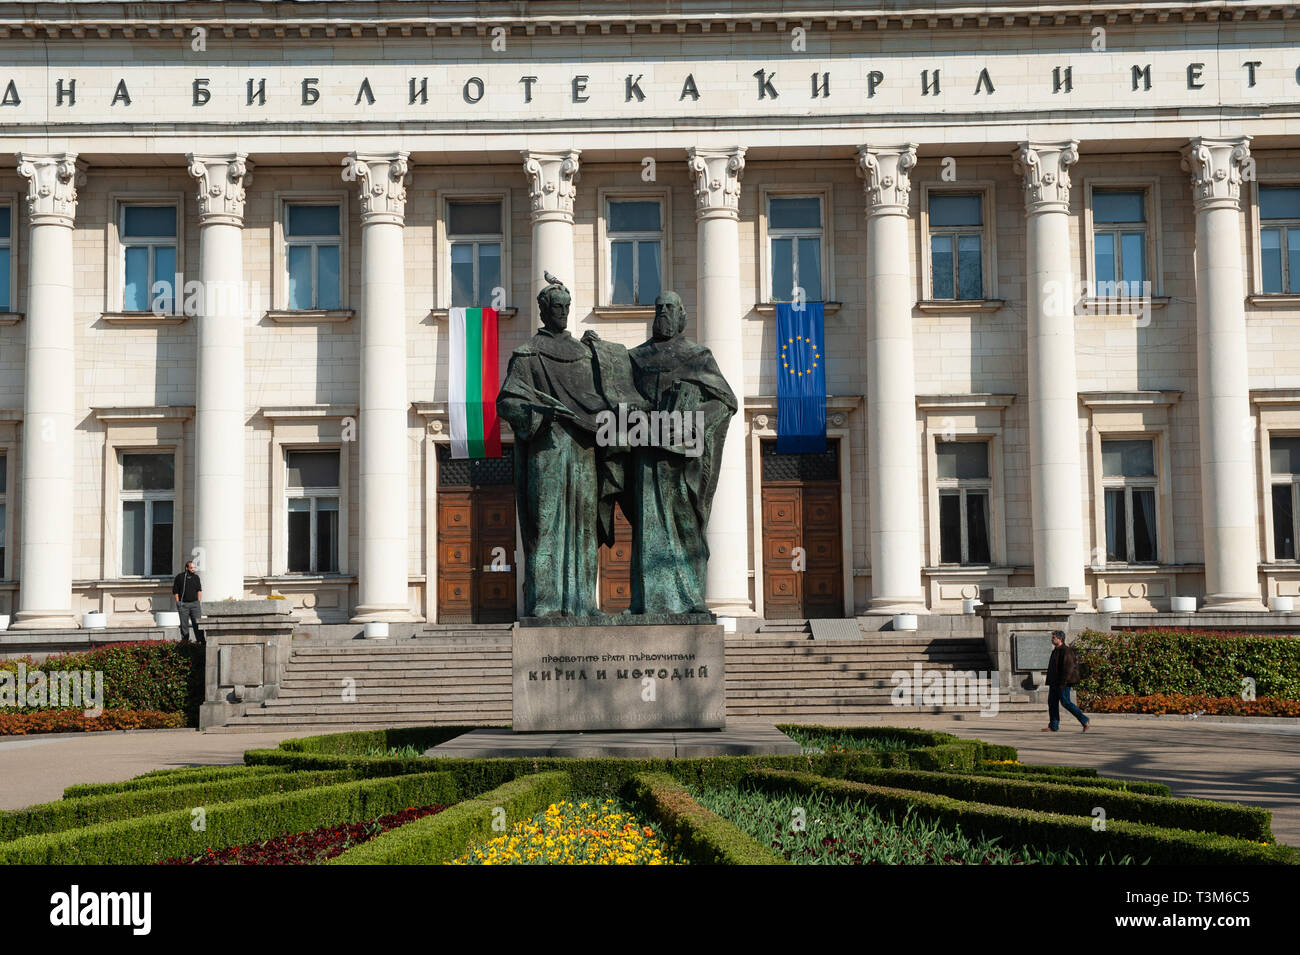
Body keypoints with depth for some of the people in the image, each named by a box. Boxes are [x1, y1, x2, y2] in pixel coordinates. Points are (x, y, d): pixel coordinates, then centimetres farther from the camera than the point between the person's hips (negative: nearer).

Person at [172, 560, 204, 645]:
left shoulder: (196, 577, 11)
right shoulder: (179, 577, 2)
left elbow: (199, 590, 13)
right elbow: (175, 591, 3)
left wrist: (198, 602, 4)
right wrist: (178, 603, -3)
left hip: (194, 603, 2)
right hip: (183, 604, -2)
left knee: (197, 622, -5)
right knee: (184, 623, 2)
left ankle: (200, 639, -6)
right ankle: (184, 640, 9)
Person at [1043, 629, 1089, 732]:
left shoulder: (1066, 651, -14)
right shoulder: (1055, 651, 18)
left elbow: (1068, 668, -20)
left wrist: (1063, 682, -24)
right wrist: (1050, 681, 20)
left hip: (1063, 682, -10)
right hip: (1054, 683, 10)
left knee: (1065, 702, -9)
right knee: (1052, 702, 6)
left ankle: (1084, 721, -1)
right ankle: (1053, 726, 9)